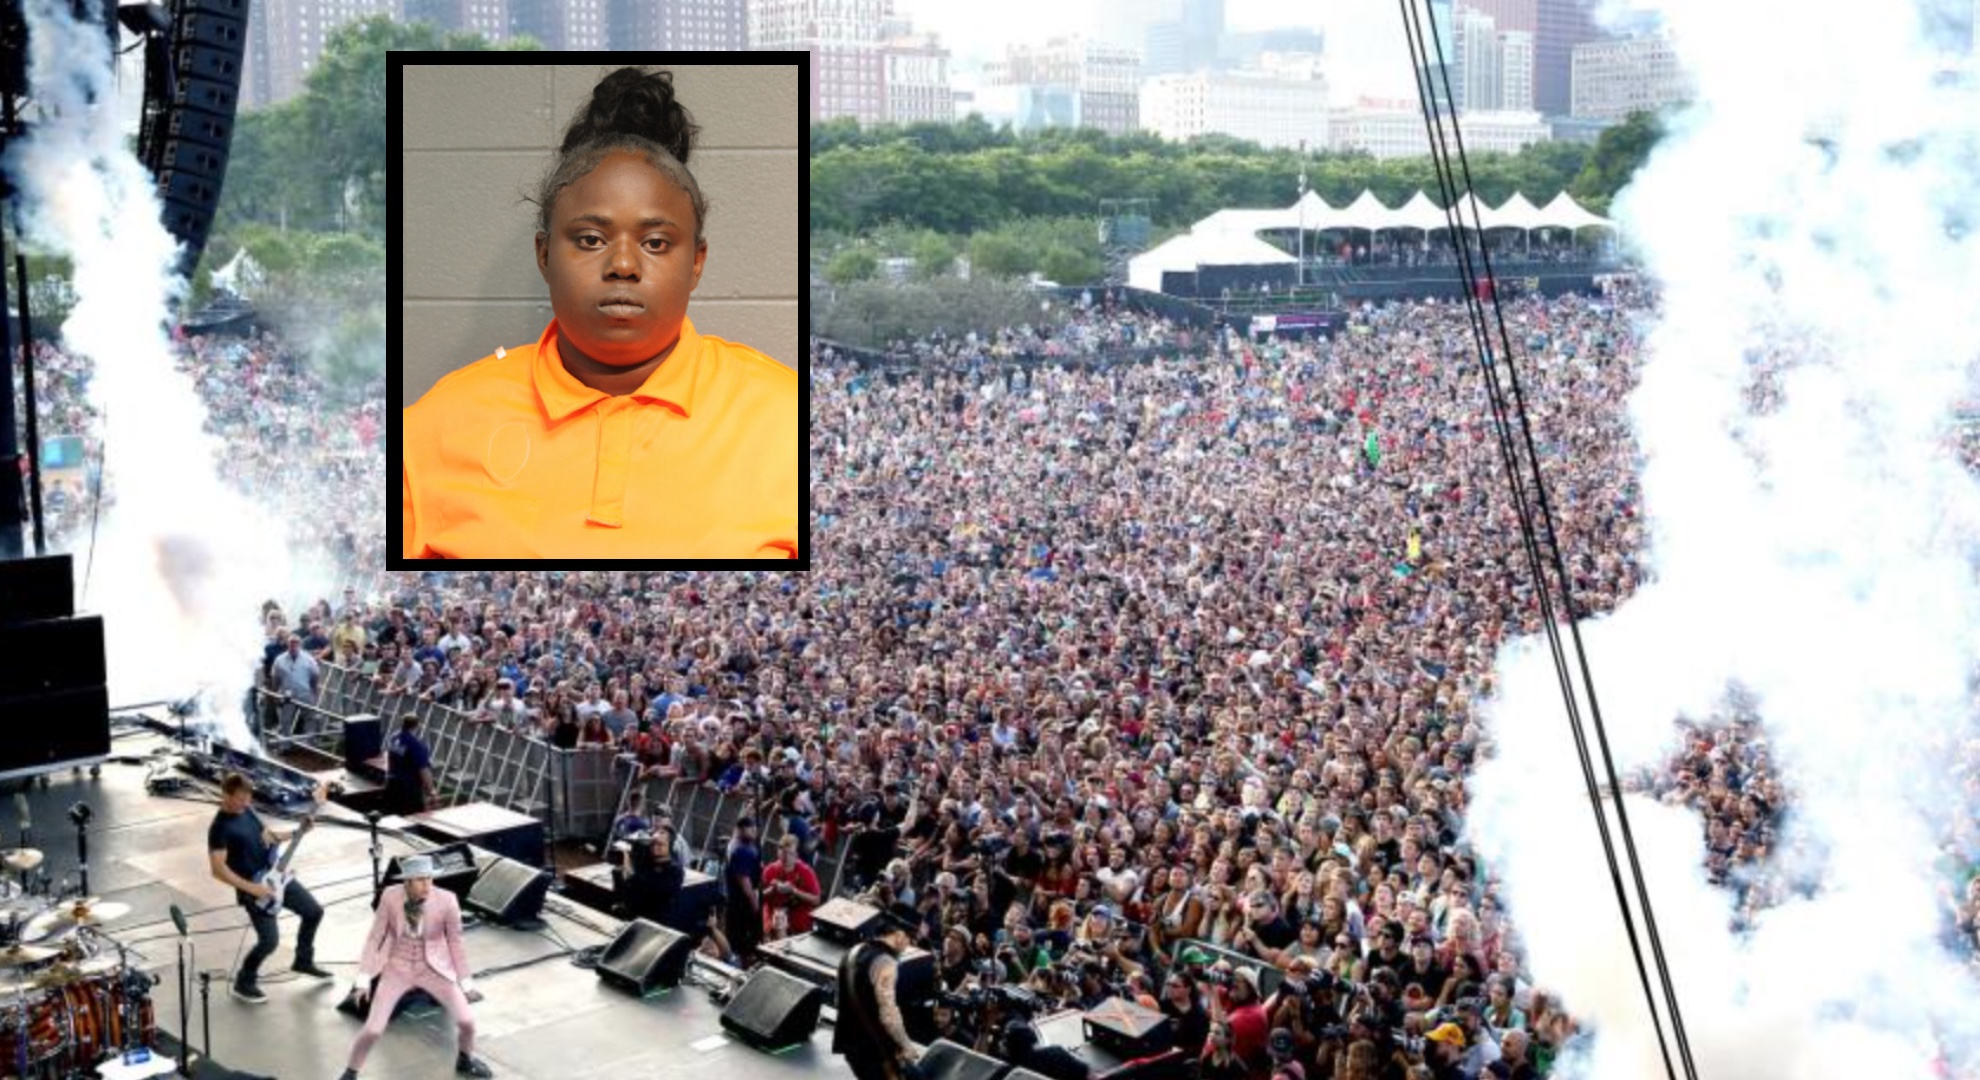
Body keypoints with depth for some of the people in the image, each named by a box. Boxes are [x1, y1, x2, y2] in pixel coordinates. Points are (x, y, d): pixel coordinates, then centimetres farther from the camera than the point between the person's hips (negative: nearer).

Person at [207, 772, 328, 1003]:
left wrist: (296, 833, 6)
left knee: (314, 911, 14)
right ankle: (244, 983, 10)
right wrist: (251, 888, -26)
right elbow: (218, 869, -24)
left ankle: (303, 960, 34)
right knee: (270, 940, -13)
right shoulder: (220, 828, -20)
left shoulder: (246, 811, 6)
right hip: (253, 888, -9)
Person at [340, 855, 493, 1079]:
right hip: (398, 967, 0)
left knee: (466, 1021, -6)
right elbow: (375, 937, -9)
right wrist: (364, 979, -12)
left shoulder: (446, 901, -23)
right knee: (373, 1030, -8)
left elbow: (454, 941, -7)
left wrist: (466, 982, 0)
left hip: (433, 967, 0)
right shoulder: (391, 896, -21)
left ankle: (465, 1061, 29)